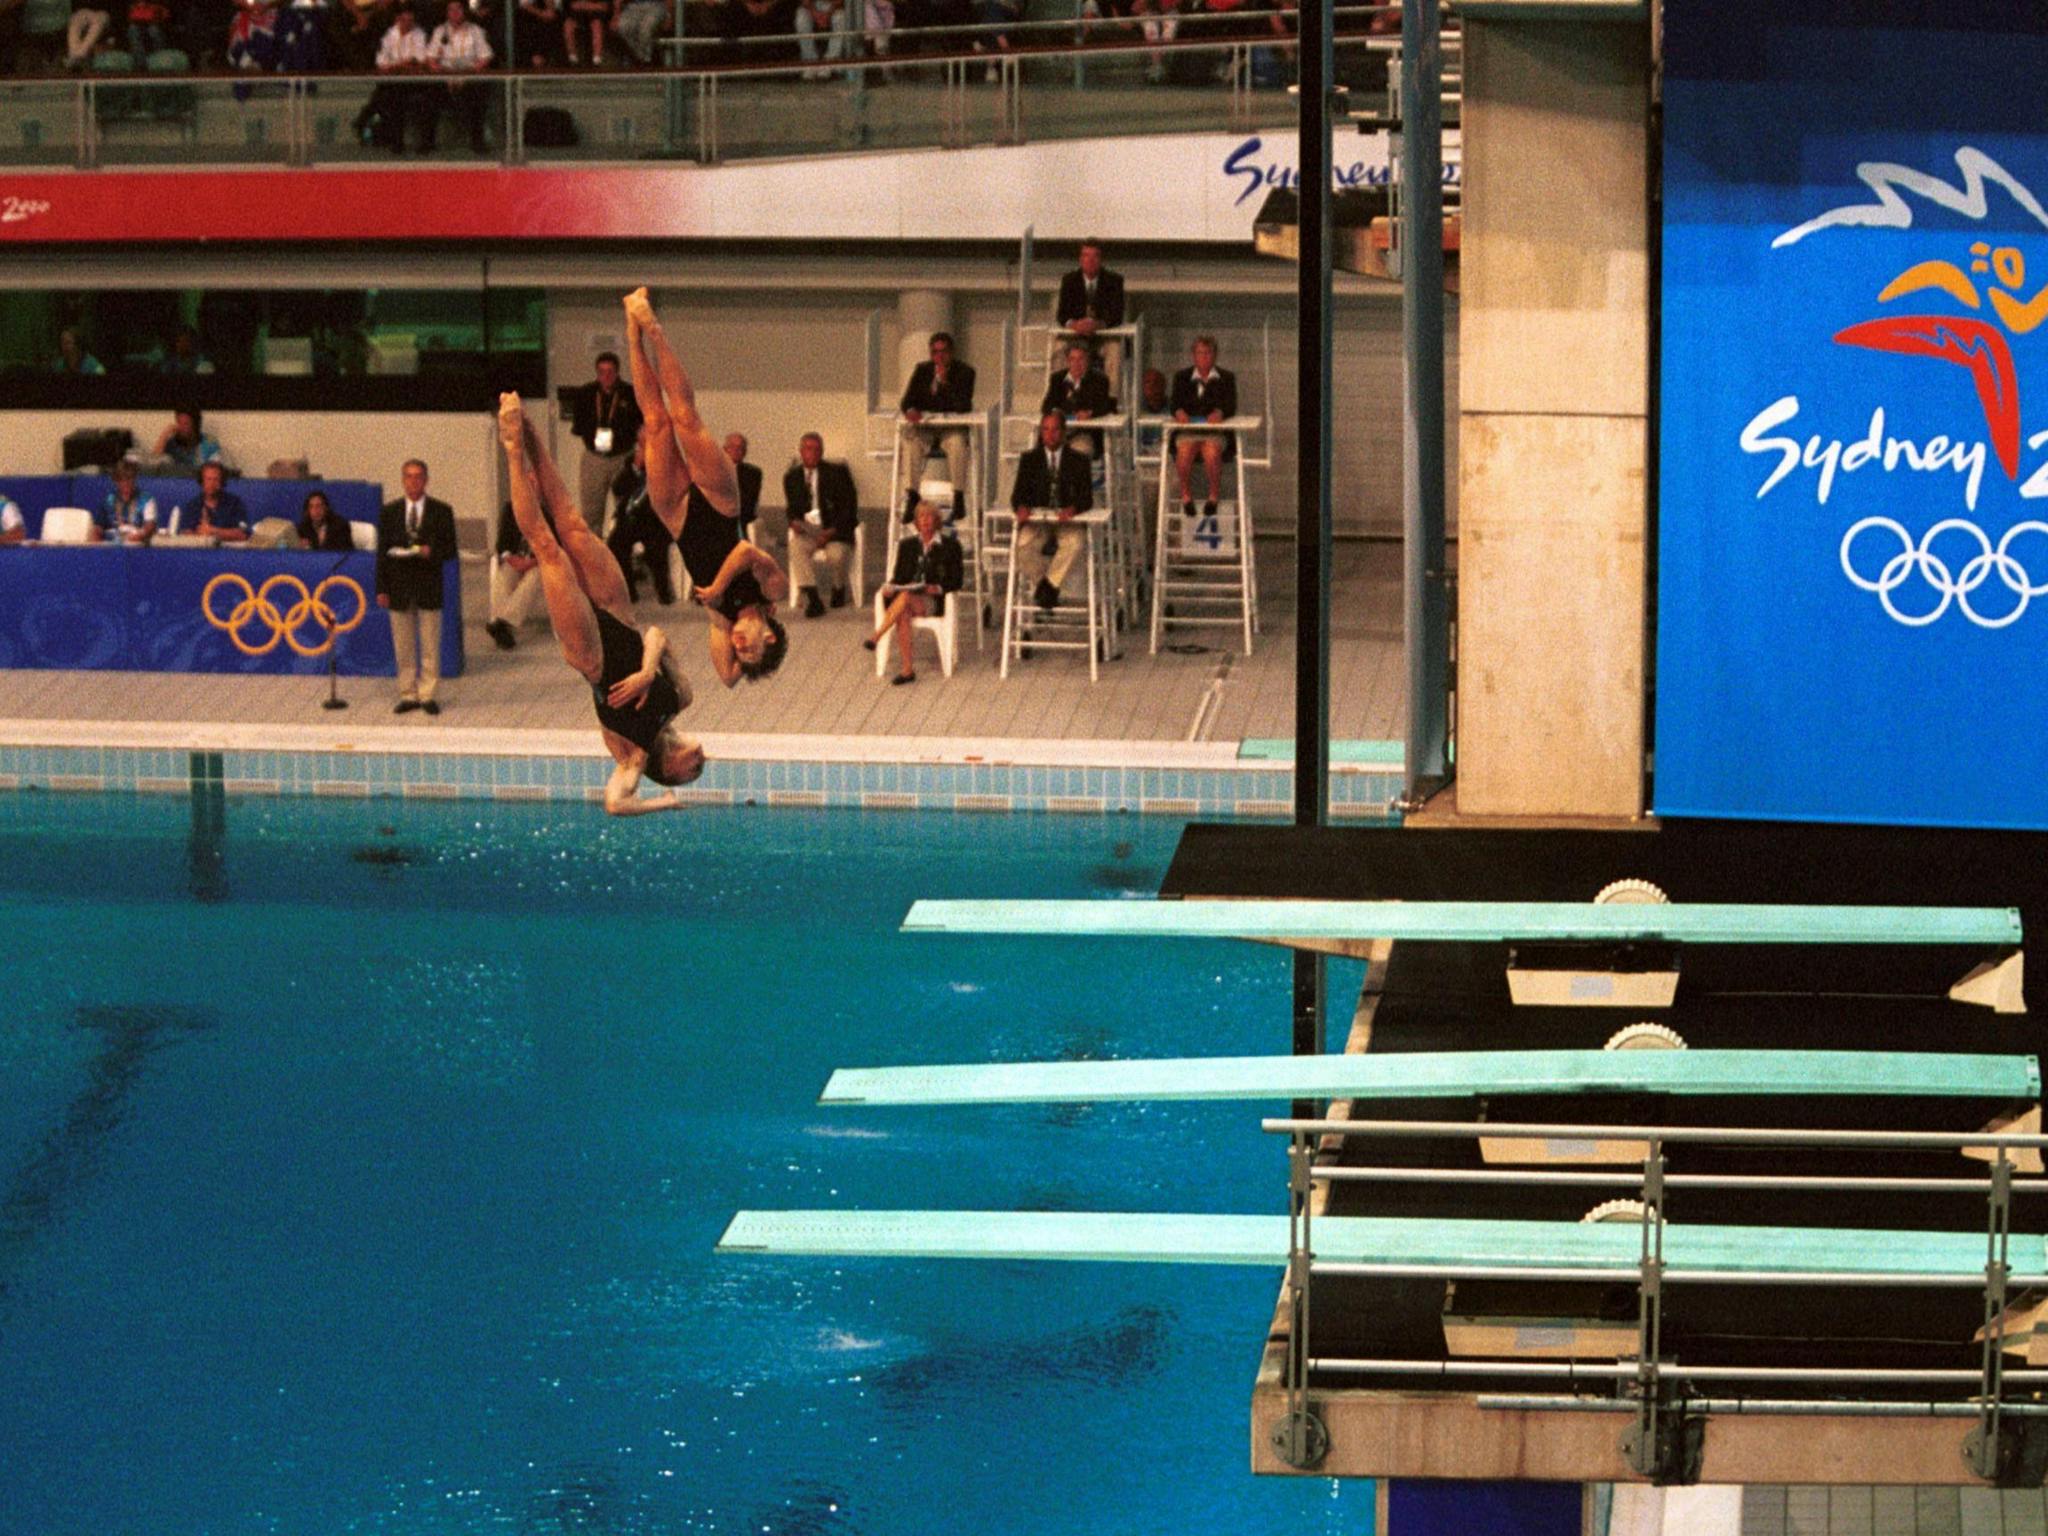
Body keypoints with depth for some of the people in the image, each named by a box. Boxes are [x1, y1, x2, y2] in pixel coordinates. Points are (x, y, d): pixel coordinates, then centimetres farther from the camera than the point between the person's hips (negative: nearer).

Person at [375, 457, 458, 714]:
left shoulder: (442, 512, 1)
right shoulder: (388, 512, 6)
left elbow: (450, 550, 2)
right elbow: (382, 552, 5)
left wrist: (431, 553, -20)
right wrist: (381, 589, -1)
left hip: (429, 587, -1)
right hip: (399, 589, 2)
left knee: (430, 647, 1)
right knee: (403, 647, 6)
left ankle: (427, 695, 8)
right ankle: (408, 695, 13)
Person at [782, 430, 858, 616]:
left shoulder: (837, 472, 0)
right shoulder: (792, 477, 10)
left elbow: (849, 505, -4)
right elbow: (791, 508, 17)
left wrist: (832, 531, -16)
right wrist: (794, 522, -8)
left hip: (835, 529, -2)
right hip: (807, 529, 2)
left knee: (836, 554, -32)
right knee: (796, 546, -32)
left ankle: (838, 590, 3)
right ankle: (812, 599, -33)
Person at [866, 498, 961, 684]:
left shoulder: (950, 545, 11)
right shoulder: (907, 545, 21)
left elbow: (956, 581, 6)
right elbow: (898, 576, 15)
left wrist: (938, 588, -14)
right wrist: (890, 587, -7)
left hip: (932, 601, -2)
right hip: (906, 596, 2)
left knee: (905, 595, -38)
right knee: (902, 614, -37)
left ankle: (876, 637, -45)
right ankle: (907, 669, -43)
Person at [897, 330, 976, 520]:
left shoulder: (964, 372, 1)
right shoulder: (922, 370, 11)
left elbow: (964, 406, -12)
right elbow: (907, 400, 5)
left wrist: (945, 381, -21)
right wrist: (910, 410, -20)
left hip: (952, 429, -2)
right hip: (925, 429, 2)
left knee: (957, 443, -36)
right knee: (911, 440, -31)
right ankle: (911, 497, -34)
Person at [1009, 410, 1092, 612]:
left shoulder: (1078, 461, 11)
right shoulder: (1029, 460, 14)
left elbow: (1087, 498, 0)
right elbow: (1018, 494, 5)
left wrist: (1072, 509, -24)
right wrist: (1021, 508, -20)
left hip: (1067, 520, -1)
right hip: (1037, 519, 1)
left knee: (1074, 543, -36)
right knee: (1022, 546, -32)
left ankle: (1049, 584, -25)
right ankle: (1040, 586, -16)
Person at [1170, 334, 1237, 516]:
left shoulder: (1226, 378, 13)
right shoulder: (1182, 377, 17)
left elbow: (1231, 405, 1)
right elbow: (1174, 402, 5)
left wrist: (1219, 412, -23)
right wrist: (1179, 411, -20)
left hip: (1216, 431, -1)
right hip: (1187, 430, 1)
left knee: (1211, 452, -34)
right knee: (1184, 451, -33)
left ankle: (1214, 496, -13)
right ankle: (1185, 496, -14)